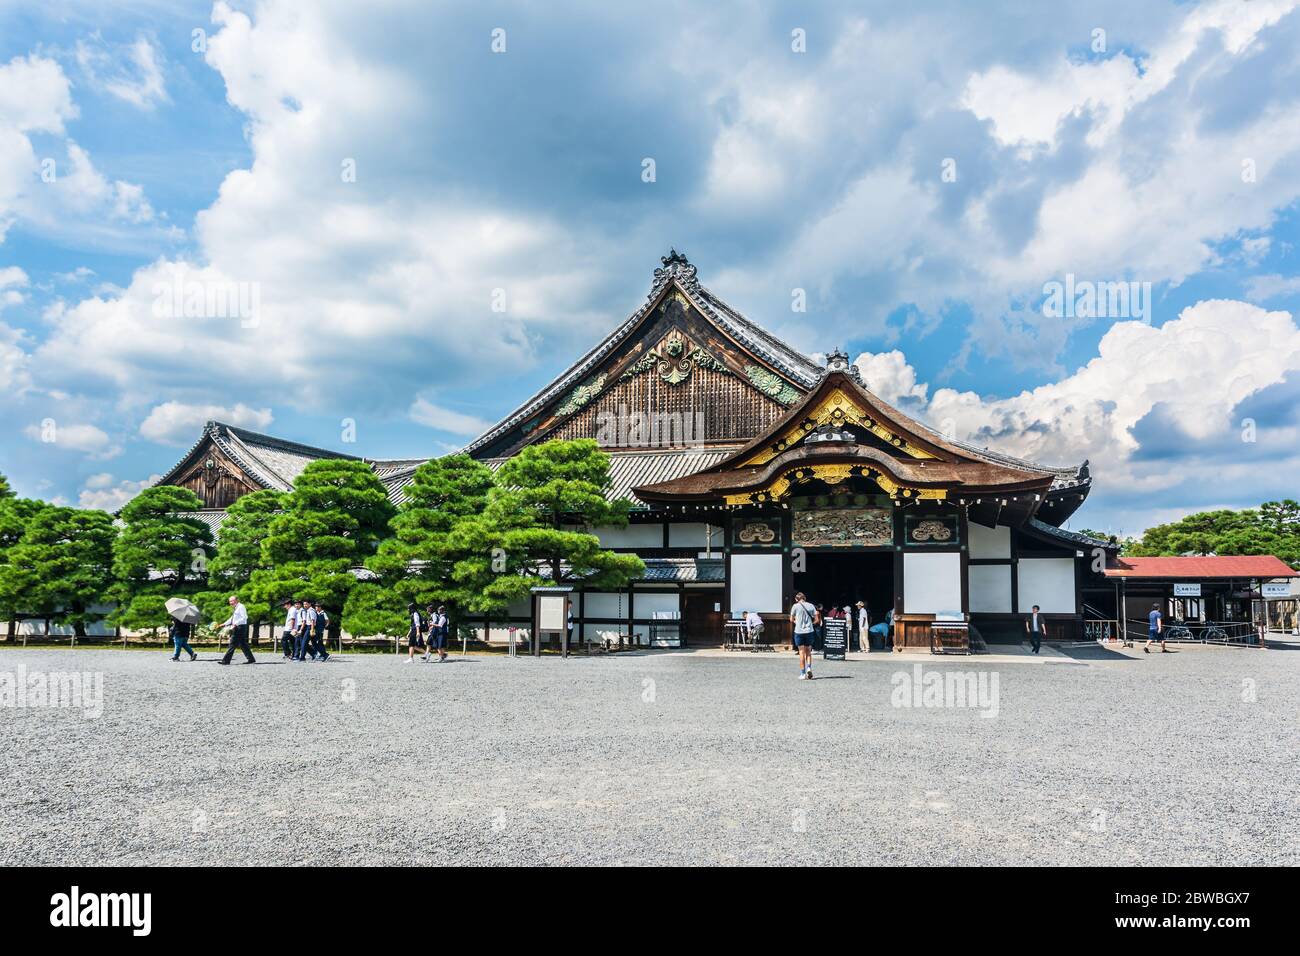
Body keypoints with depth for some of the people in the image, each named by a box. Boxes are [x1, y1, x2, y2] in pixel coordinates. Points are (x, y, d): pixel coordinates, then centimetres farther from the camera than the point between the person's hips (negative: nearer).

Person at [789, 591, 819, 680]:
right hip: (809, 631, 2)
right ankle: (809, 668, -4)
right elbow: (817, 620, 4)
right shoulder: (811, 606, 5)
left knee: (802, 652, 2)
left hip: (799, 632, -2)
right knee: (808, 652, 16)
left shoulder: (795, 606, -2)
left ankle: (803, 674, 2)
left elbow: (791, 620, 2)